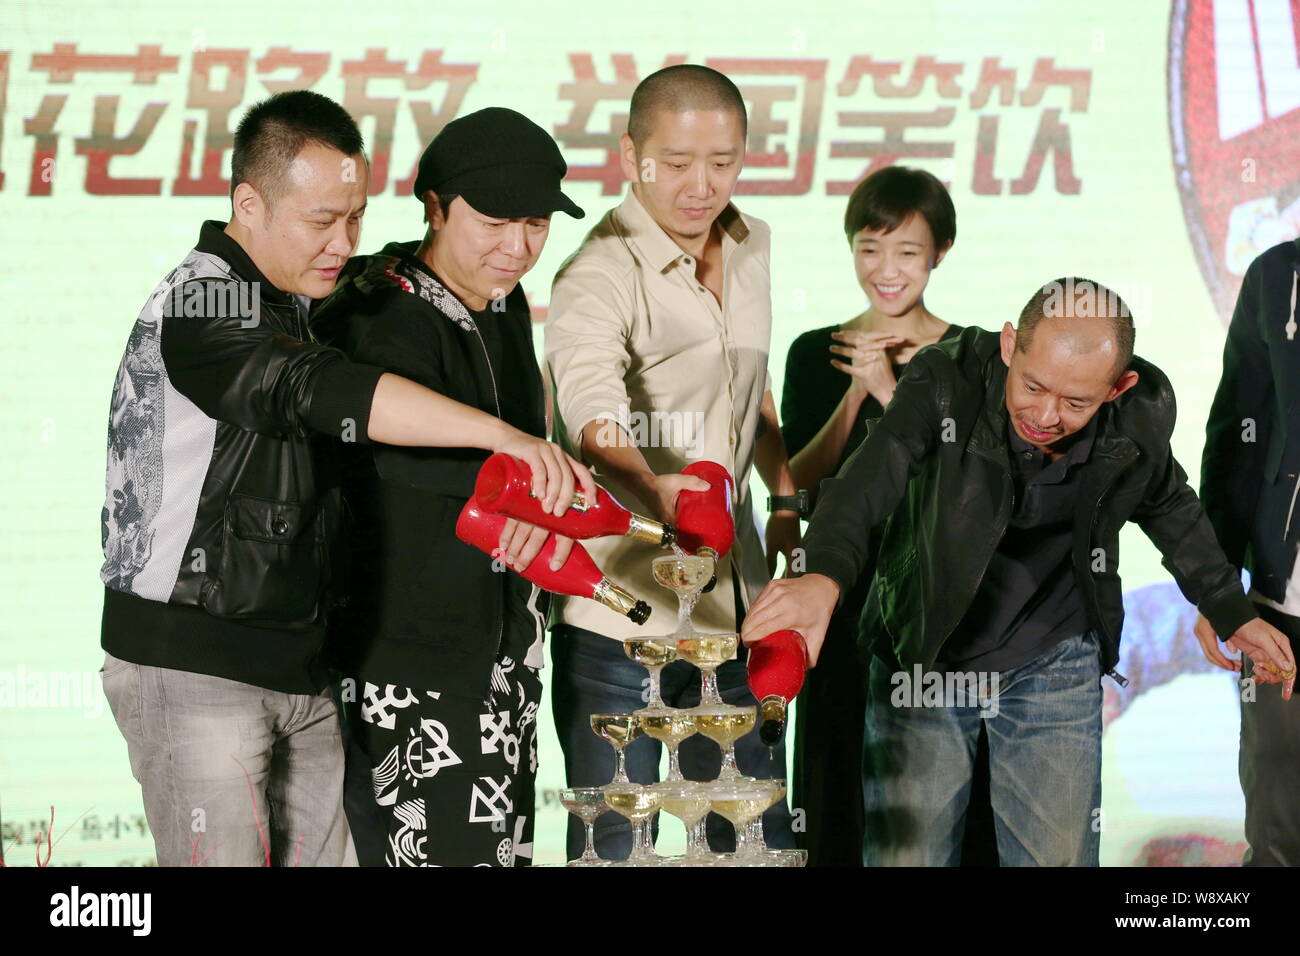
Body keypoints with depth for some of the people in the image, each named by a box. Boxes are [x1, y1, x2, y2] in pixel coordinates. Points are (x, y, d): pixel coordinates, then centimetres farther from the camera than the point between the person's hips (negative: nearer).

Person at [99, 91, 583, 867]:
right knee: (226, 857, -7)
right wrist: (499, 434, -42)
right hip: (194, 664, -9)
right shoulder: (201, 305, -15)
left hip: (296, 658, 9)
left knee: (324, 851, 6)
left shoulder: (295, 305, 15)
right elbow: (323, 392, -32)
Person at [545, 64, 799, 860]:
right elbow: (593, 413, -36)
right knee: (616, 846, 0)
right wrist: (652, 490, -55)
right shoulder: (597, 278, -17)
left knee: (764, 839, 11)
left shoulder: (750, 245, 7)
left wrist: (788, 495, 12)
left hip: (735, 605, 6)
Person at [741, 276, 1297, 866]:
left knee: (1059, 857, 5)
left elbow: (1167, 503, 11)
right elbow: (869, 477, -42)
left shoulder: (1143, 414, -12)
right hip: (925, 657, -2)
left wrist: (1231, 613, 13)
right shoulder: (945, 382, -24)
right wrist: (825, 575, -61)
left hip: (1055, 663, 2)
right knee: (905, 855, 2)